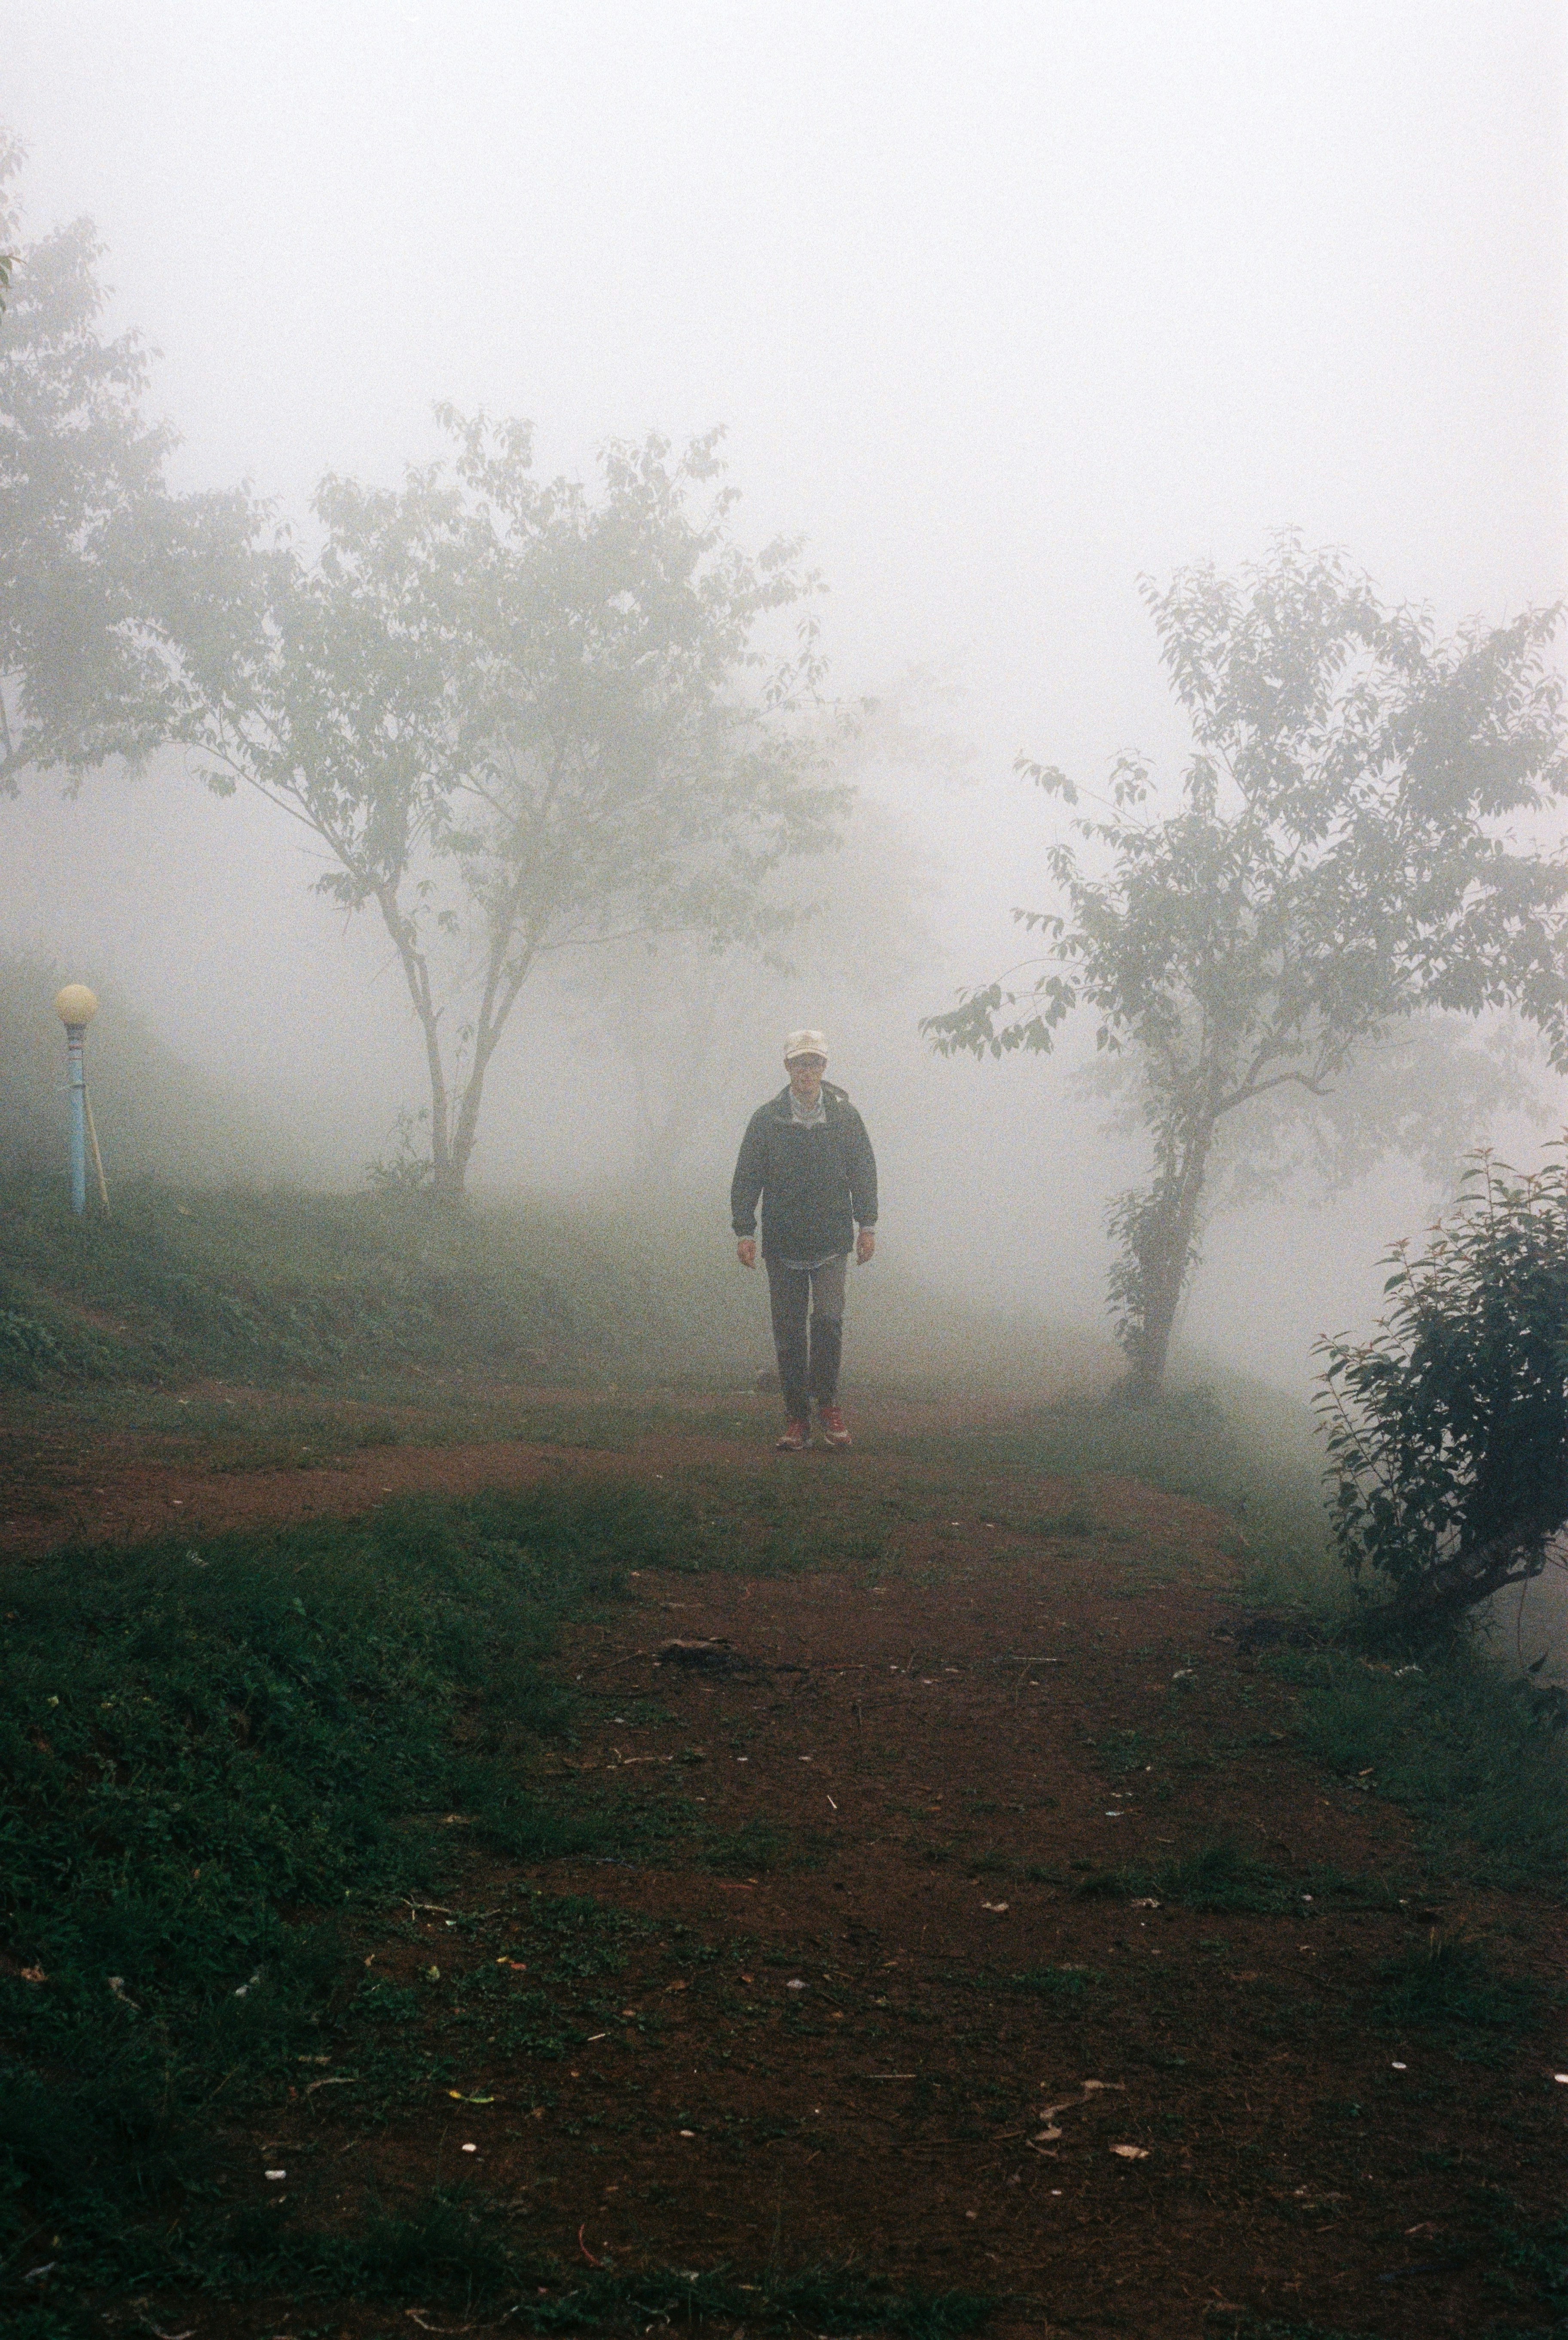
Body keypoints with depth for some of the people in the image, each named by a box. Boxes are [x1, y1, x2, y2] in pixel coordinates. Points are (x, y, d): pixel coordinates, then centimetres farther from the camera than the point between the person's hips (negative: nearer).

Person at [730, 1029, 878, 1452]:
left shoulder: (845, 1116, 5)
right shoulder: (766, 1119, 2)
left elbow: (864, 1173, 11)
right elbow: (746, 1178, 4)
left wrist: (867, 1226, 6)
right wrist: (744, 1231, -4)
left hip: (832, 1241, 0)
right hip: (783, 1244, 0)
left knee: (829, 1318, -13)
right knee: (789, 1329, 2)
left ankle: (827, 1403, 5)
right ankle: (797, 1419, 8)